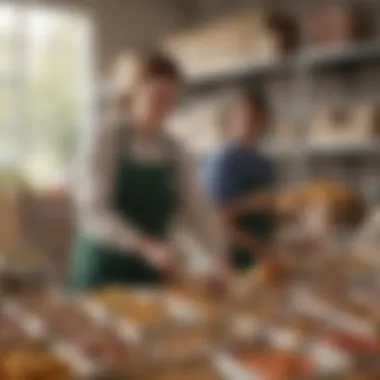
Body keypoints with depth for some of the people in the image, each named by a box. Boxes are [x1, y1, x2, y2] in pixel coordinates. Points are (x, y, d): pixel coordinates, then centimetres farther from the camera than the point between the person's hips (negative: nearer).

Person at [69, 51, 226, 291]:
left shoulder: (176, 152, 5)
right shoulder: (106, 139, -9)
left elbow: (197, 211, 1)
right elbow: (94, 212, -19)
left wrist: (221, 256, -16)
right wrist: (147, 247, -32)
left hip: (153, 275, 4)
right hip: (103, 273, -4)